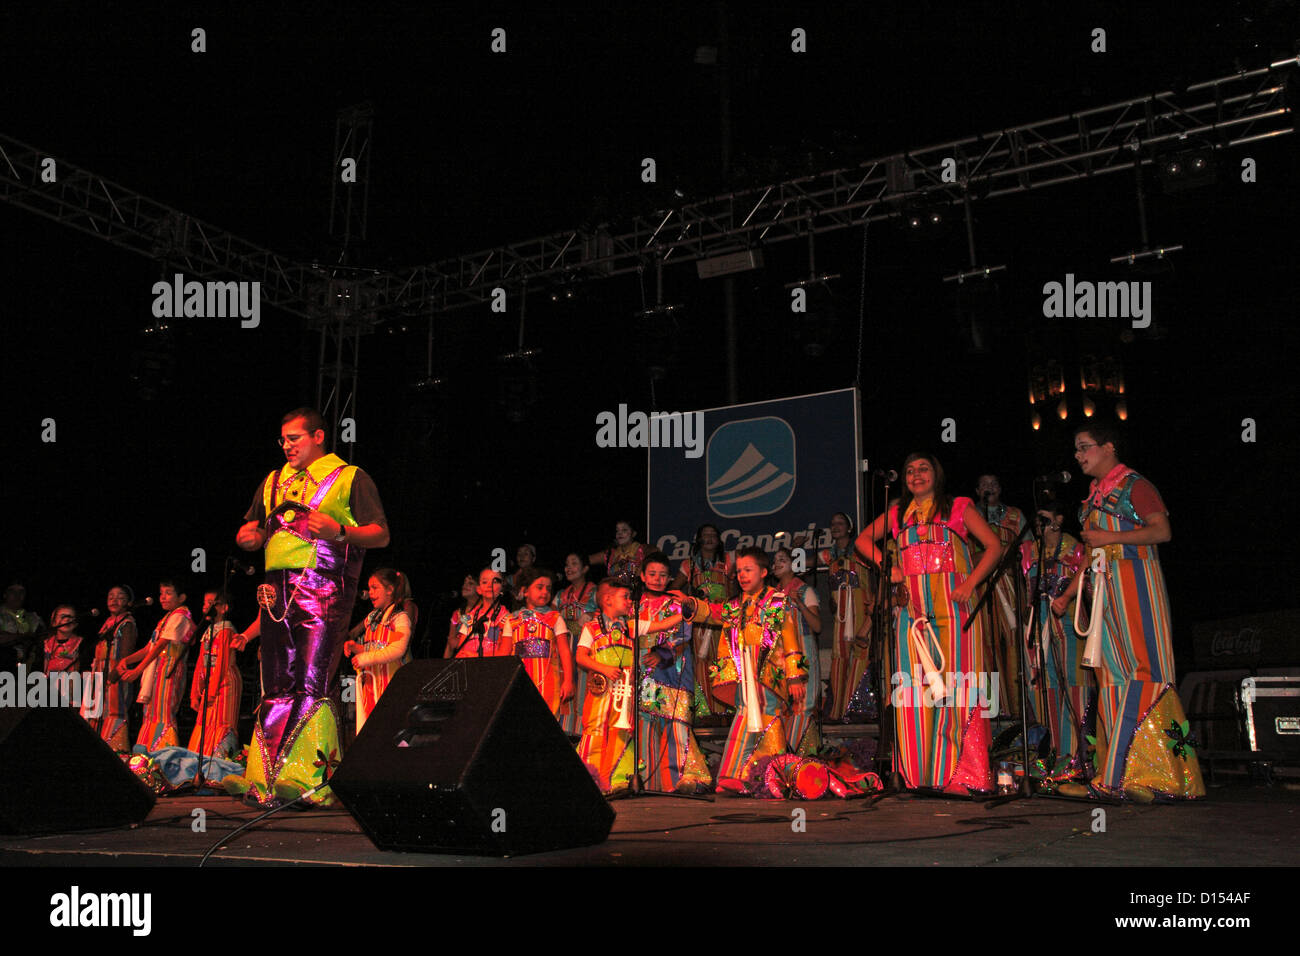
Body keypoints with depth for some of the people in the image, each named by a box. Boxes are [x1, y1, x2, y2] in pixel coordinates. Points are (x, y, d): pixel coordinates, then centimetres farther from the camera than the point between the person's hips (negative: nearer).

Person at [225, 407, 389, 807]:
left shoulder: (350, 478, 7)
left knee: (312, 684, -15)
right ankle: (263, 779, 6)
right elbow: (250, 531, 28)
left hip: (325, 588, -6)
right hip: (278, 589, 6)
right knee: (276, 687, 4)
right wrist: (248, 536, 3)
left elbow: (381, 535, 0)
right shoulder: (273, 482, 25)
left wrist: (340, 531, -18)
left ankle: (308, 780, -19)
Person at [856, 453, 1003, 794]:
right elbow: (864, 539, 24)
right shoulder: (897, 513, 20)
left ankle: (961, 773, -7)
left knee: (954, 681, -9)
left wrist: (970, 583, -9)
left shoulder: (959, 507, 10)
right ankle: (920, 774, 1)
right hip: (913, 605, 3)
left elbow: (994, 545, 4)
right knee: (915, 682, -3)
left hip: (953, 601, -3)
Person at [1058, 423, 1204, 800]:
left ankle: (1154, 771, -14)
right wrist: (1067, 592, 17)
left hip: (1136, 583, -8)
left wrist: (1109, 538, -15)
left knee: (1143, 667, -13)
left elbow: (1162, 530, -13)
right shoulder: (1093, 496, 21)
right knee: (1113, 671, 3)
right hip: (1105, 588, 8)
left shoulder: (1134, 485, -2)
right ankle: (1123, 772, 3)